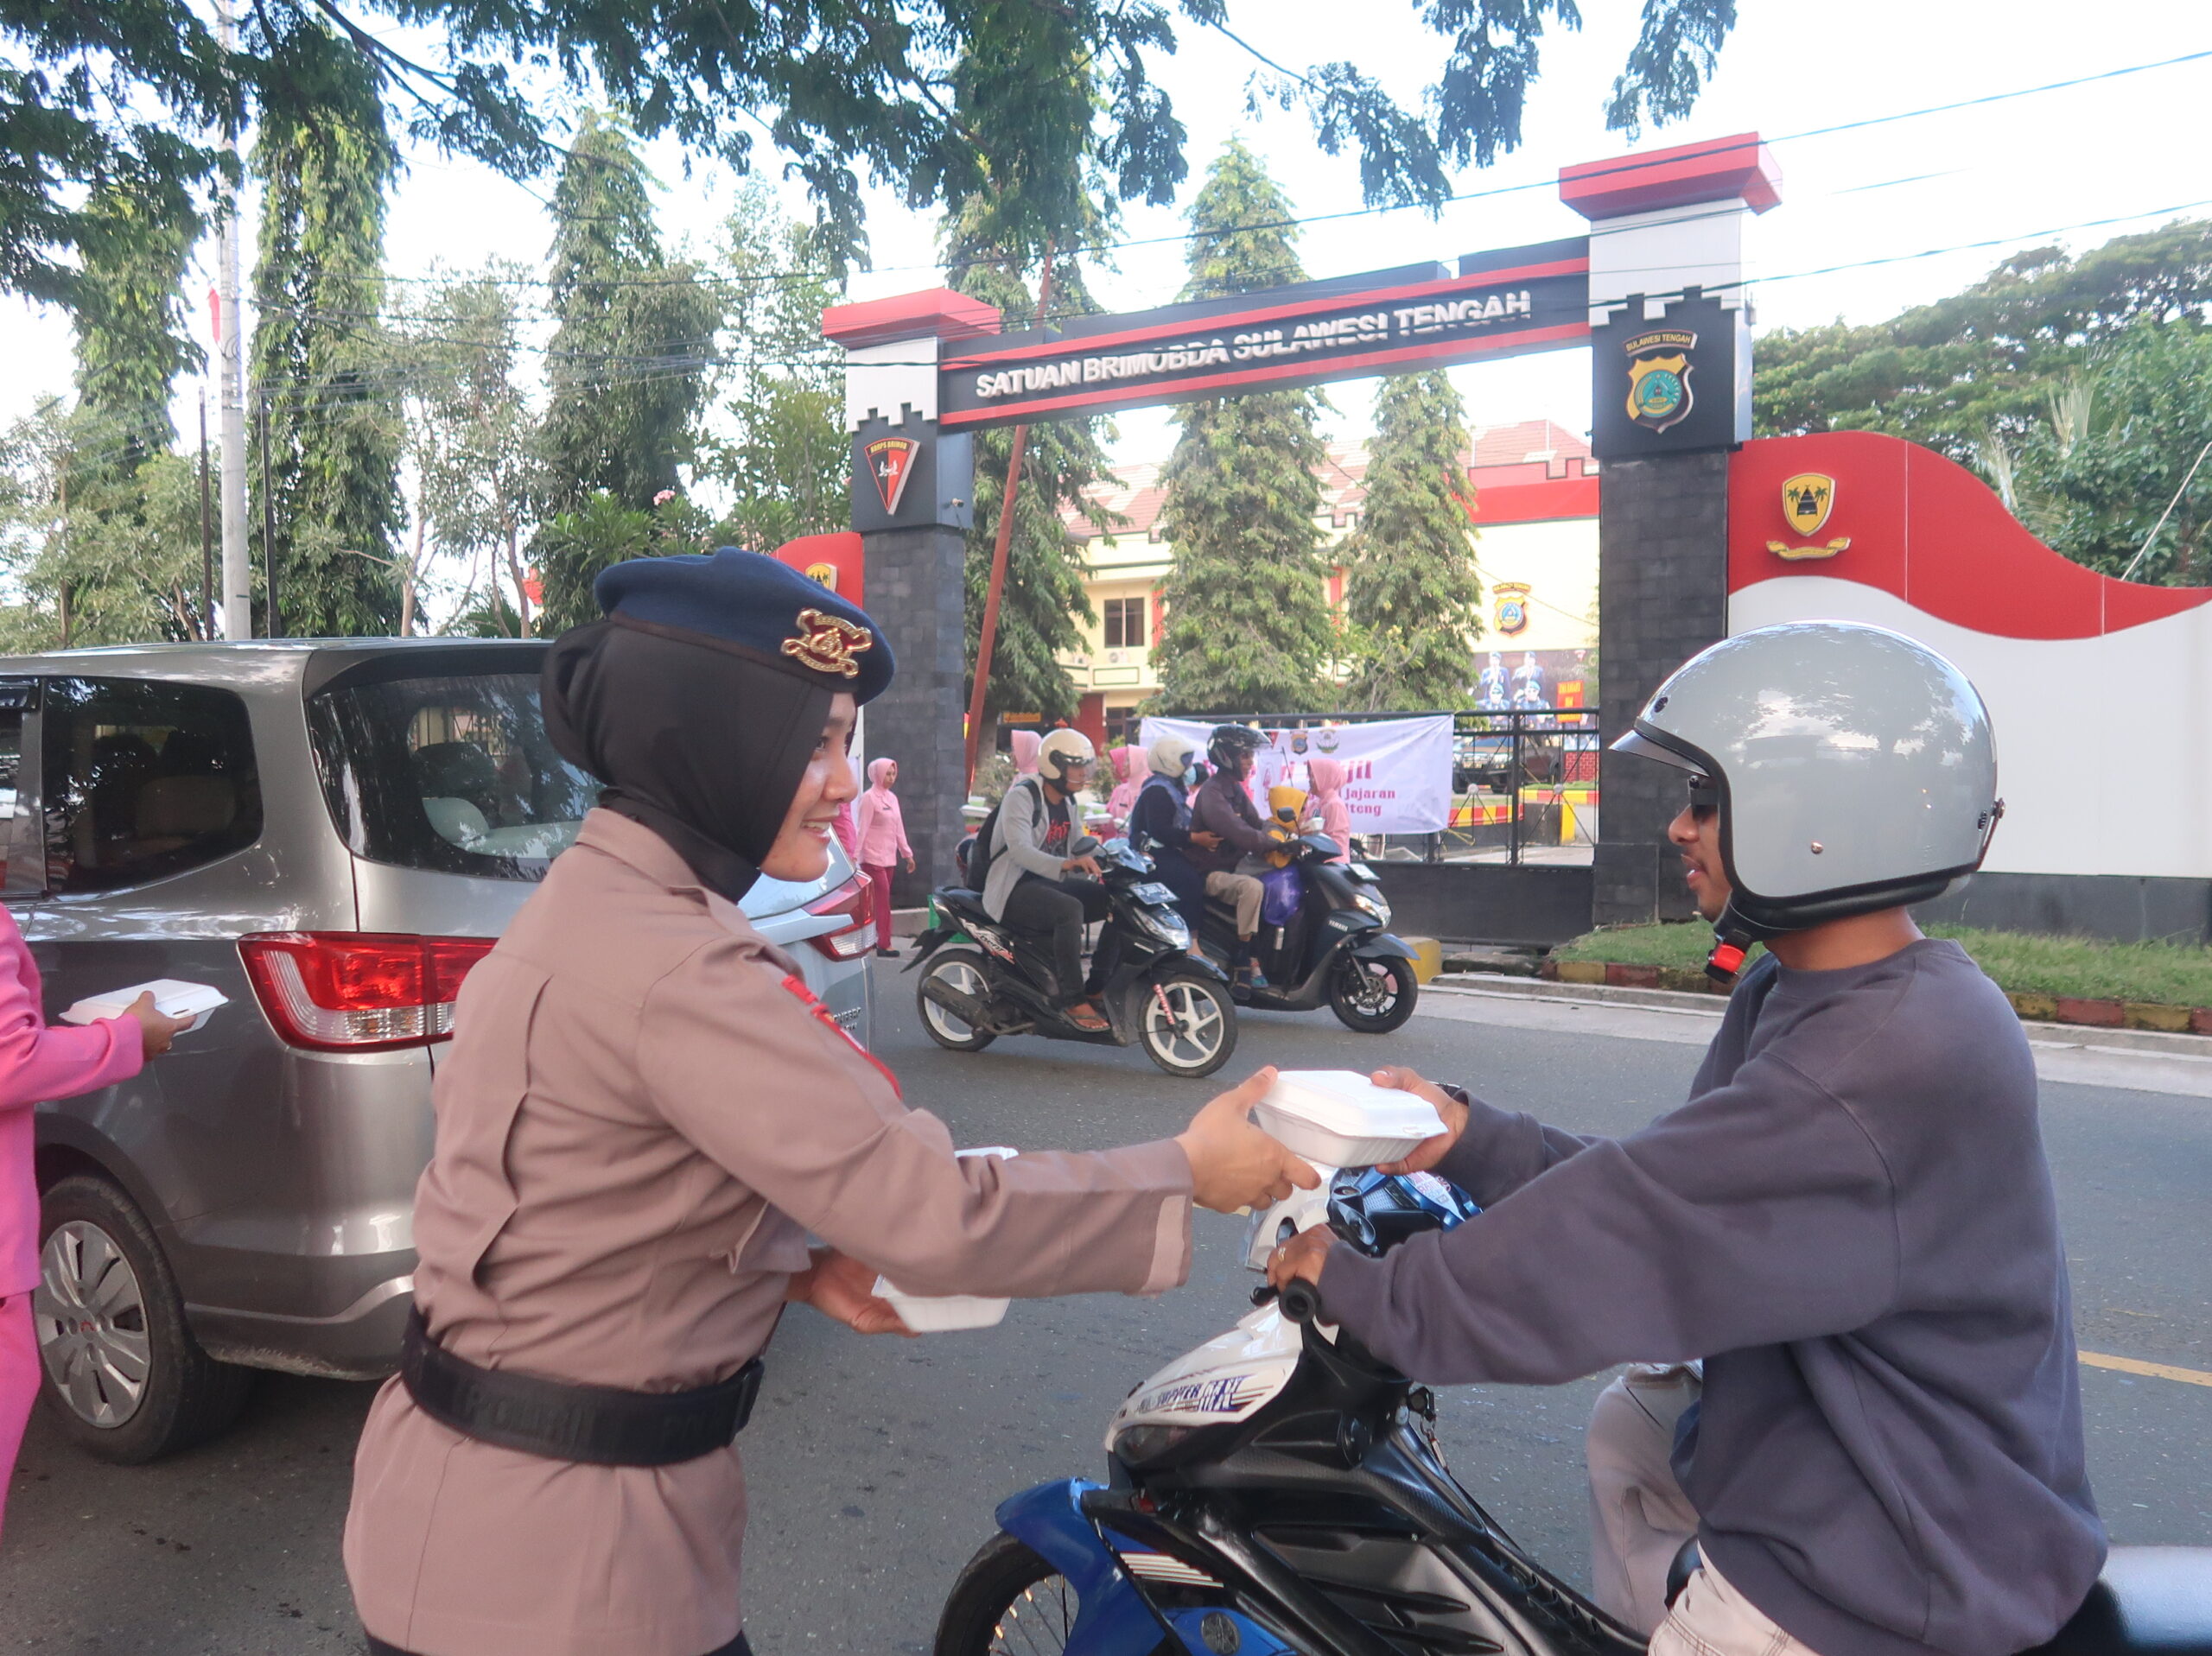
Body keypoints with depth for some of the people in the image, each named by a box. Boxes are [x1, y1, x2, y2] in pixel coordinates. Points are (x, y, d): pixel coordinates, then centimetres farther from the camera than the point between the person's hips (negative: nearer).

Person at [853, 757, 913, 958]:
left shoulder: (892, 798, 14)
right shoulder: (869, 798, -8)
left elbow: (899, 828, 18)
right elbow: (863, 828, -13)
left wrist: (907, 854, 19)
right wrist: (855, 853, -18)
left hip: (888, 857, 7)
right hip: (873, 857, -7)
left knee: (882, 898, 7)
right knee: (883, 898, -10)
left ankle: (875, 940, 12)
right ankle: (884, 944, -9)